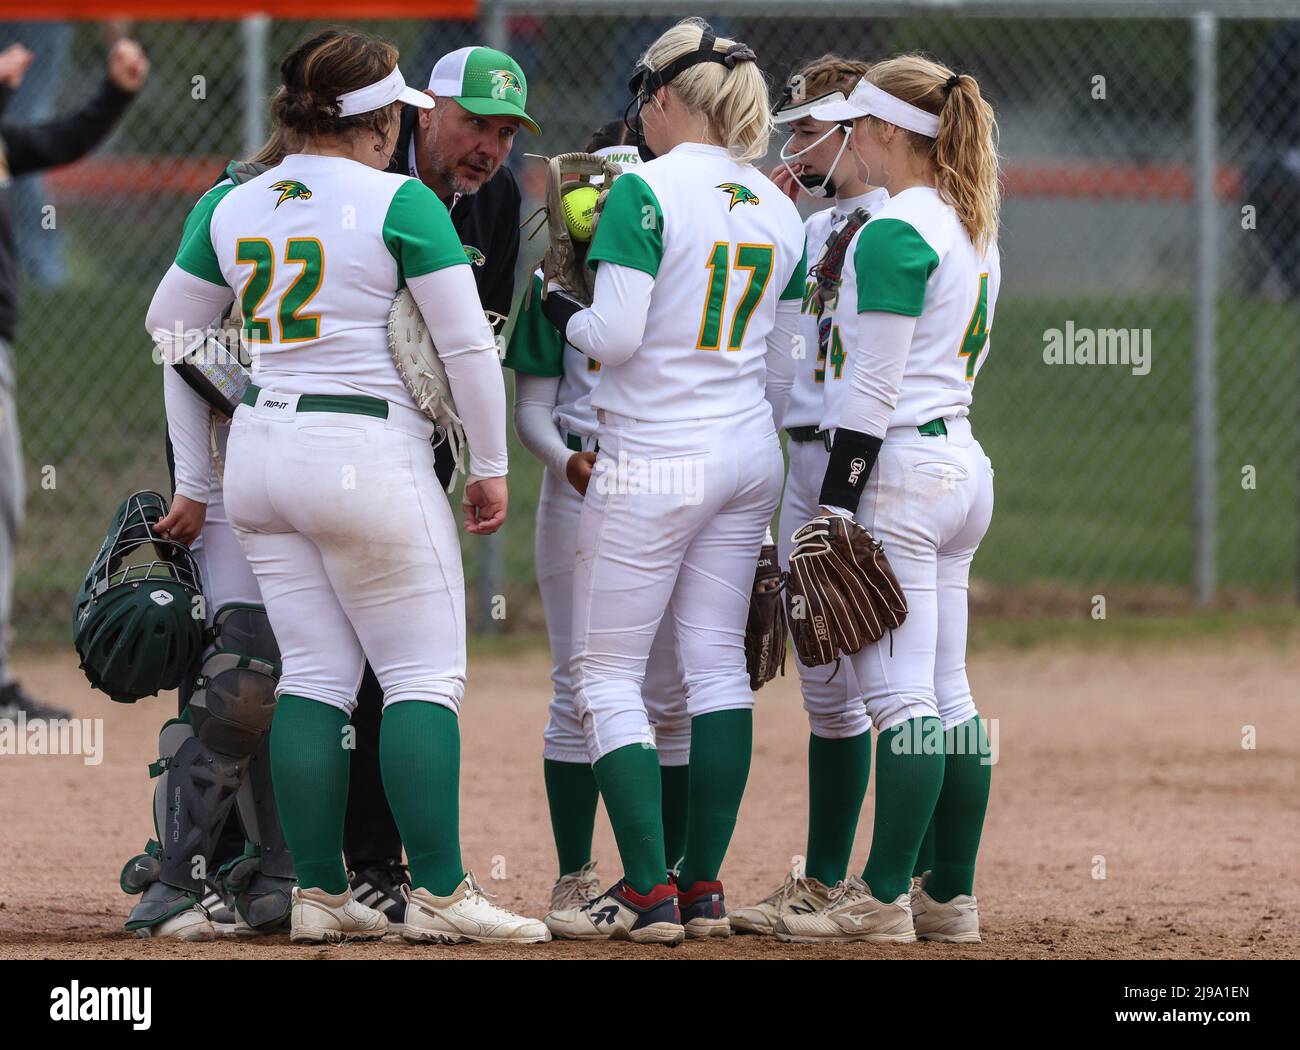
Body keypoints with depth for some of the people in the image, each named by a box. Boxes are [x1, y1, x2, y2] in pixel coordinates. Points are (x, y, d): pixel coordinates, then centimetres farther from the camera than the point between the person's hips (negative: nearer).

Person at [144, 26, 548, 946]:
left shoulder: (232, 206, 8)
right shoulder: (401, 202, -8)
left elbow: (170, 324, 18)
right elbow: (468, 343, -9)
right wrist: (490, 466, 0)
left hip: (259, 451, 6)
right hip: (368, 454, -6)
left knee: (315, 673, 9)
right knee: (425, 672, -1)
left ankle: (317, 894, 6)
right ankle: (440, 894, -6)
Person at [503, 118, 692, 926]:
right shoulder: (558, 282, 5)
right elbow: (533, 406, 2)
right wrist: (569, 460, -16)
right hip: (580, 492, 0)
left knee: (674, 696, 1)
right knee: (579, 692, -1)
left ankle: (669, 869, 9)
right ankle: (576, 875, 5)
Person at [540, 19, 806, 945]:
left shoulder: (645, 190, -13)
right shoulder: (779, 208, 9)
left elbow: (616, 335, -19)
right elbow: (783, 363, 13)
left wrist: (563, 314, 1)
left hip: (655, 460, -7)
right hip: (750, 453, 7)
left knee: (608, 673, 0)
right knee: (718, 663, 10)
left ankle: (648, 893, -6)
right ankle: (704, 888, 10)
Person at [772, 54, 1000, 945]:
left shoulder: (893, 233, -13)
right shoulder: (974, 230, 16)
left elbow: (875, 385, -17)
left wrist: (835, 504, -16)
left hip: (901, 468, -9)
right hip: (964, 462, 9)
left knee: (901, 695, -9)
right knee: (948, 699, 10)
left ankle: (883, 898, -10)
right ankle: (951, 897, 12)